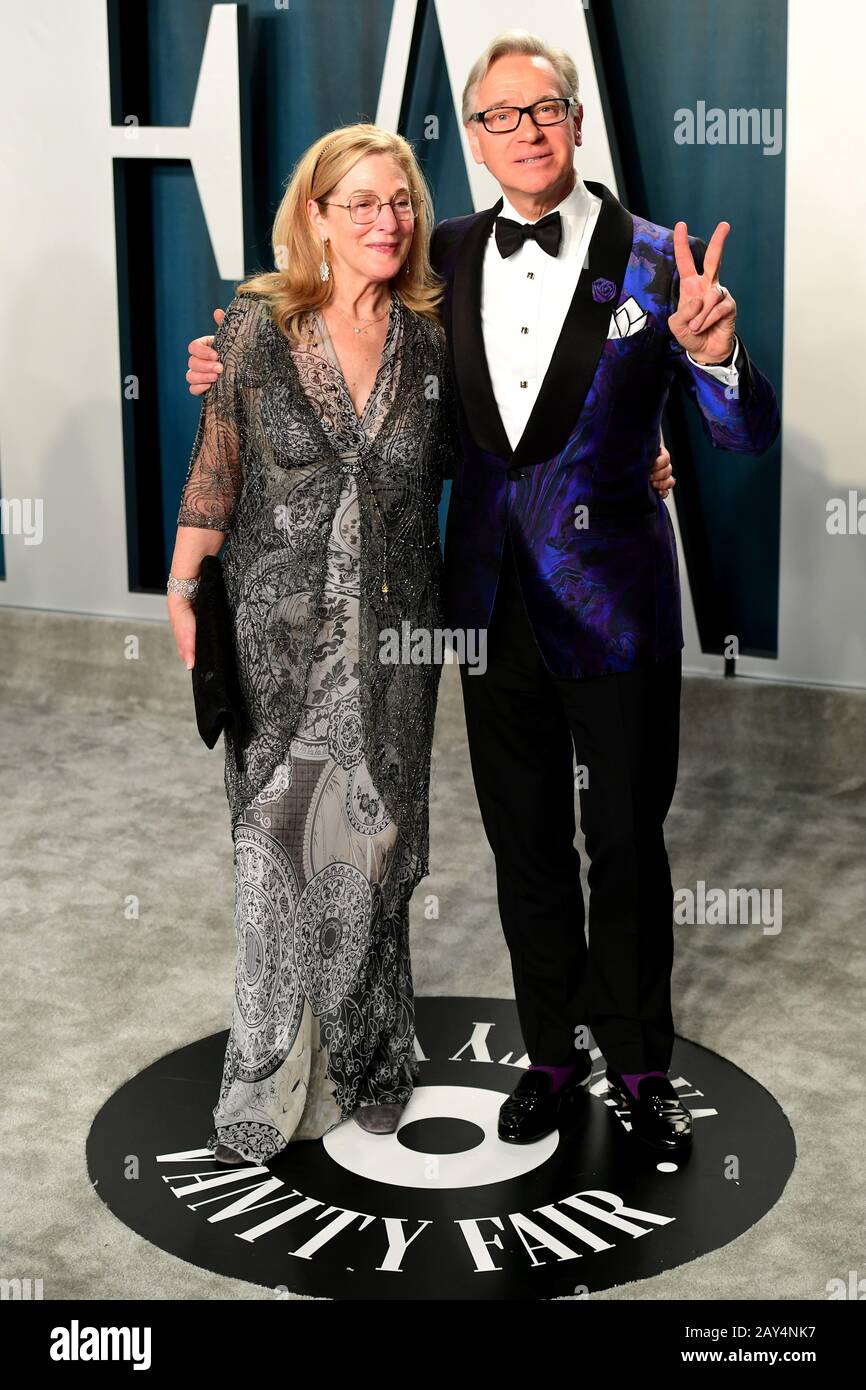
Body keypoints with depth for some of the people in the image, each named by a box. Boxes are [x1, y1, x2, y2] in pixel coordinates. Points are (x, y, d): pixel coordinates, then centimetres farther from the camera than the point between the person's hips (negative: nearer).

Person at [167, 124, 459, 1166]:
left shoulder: (430, 335, 2)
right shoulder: (258, 324, -5)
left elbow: (453, 457, 11)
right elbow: (214, 468, -1)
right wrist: (183, 592, -3)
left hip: (394, 629, 2)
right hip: (283, 629, -2)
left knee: (374, 840, 11)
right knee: (281, 839, 3)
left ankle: (365, 1064, 28)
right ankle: (272, 1082, 17)